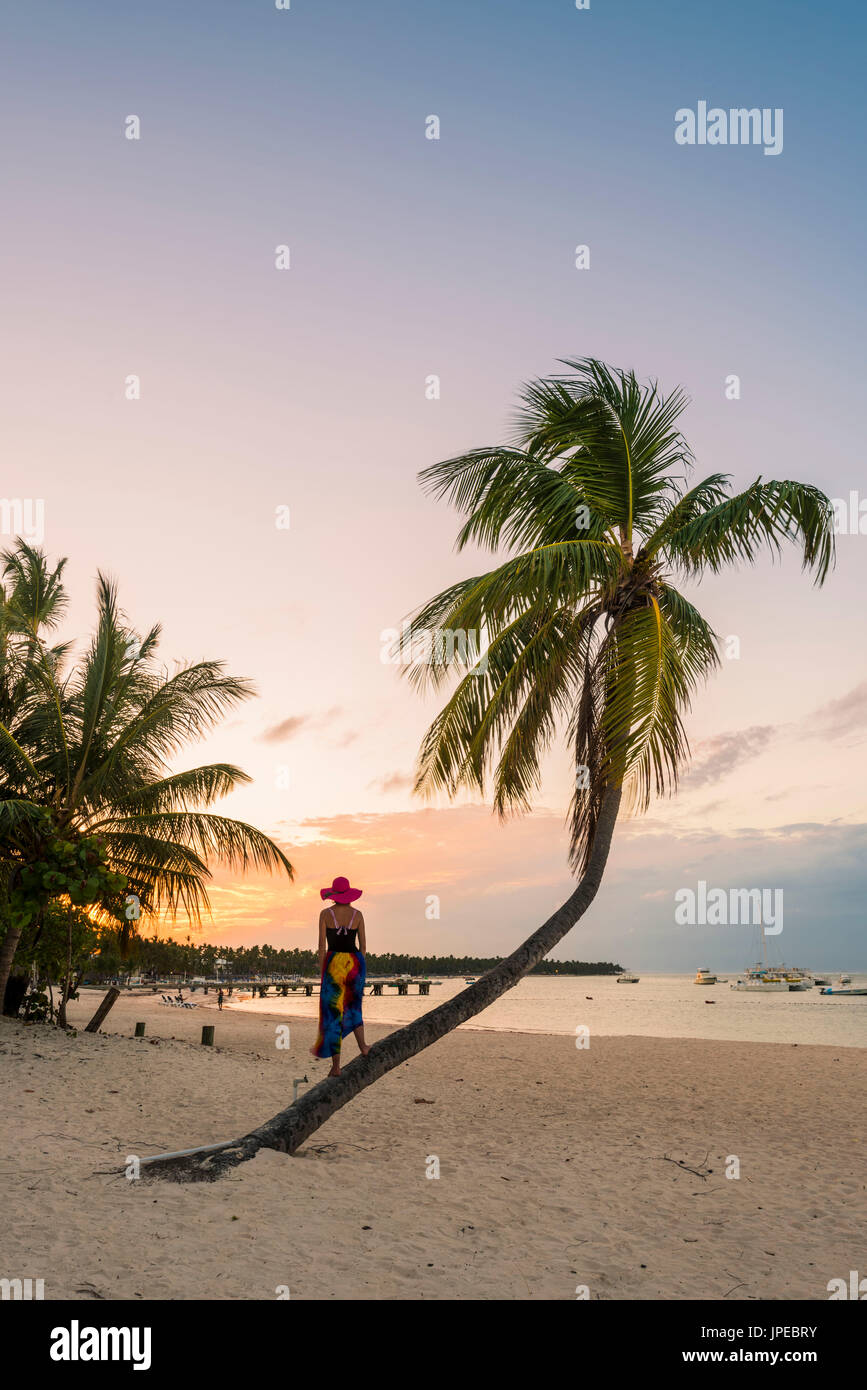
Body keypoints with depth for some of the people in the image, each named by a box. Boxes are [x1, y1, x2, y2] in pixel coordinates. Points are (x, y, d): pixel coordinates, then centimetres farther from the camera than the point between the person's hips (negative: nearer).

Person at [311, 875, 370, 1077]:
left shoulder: (326, 914, -3)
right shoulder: (357, 914, 3)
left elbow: (322, 945, -5)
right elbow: (363, 944, 6)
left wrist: (321, 972, 1)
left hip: (334, 962, -2)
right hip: (355, 962, 3)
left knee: (333, 1013, 2)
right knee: (352, 1006, 27)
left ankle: (336, 1066, 1)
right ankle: (362, 1045, 14)